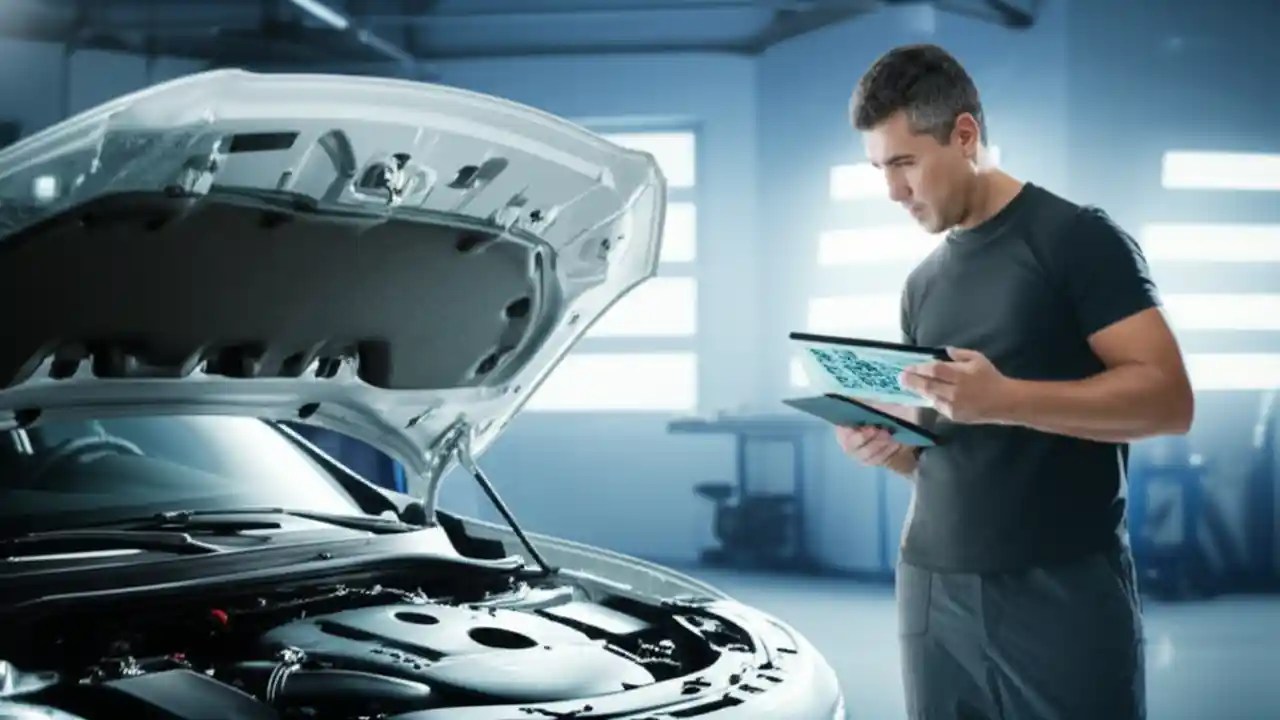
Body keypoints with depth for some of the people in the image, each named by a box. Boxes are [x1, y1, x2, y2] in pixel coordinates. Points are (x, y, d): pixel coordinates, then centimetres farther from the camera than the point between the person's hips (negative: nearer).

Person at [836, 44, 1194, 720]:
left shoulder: (1075, 238, -4)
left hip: (1064, 590, -6)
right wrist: (886, 443, 0)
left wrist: (1004, 399, -23)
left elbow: (1169, 398, -12)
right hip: (932, 588, 6)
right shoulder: (923, 283, 16)